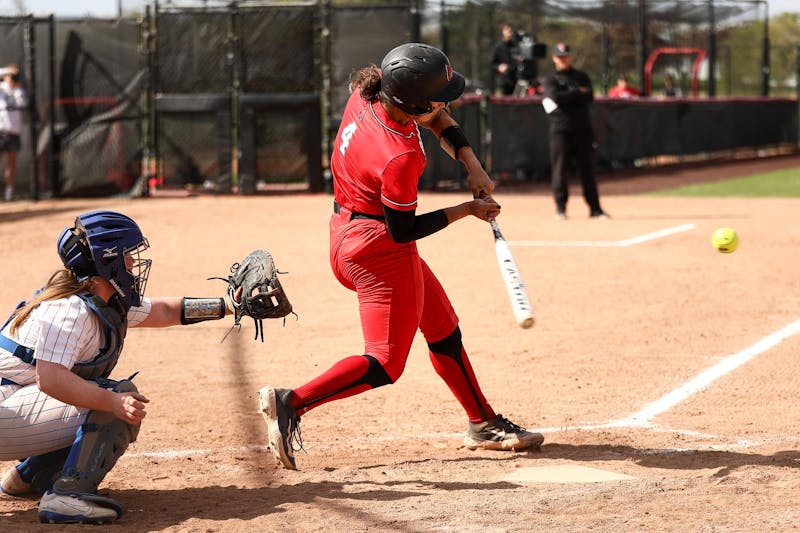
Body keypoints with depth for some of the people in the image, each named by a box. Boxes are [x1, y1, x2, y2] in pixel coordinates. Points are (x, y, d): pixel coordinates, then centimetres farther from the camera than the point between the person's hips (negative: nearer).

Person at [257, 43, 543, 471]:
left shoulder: (366, 94, -8)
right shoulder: (399, 157, -32)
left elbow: (439, 121, 11)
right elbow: (403, 230, -19)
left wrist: (470, 163, 0)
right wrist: (466, 210, -9)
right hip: (380, 248, -10)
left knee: (442, 327, 20)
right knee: (385, 362, -6)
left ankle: (483, 423, 31)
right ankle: (290, 403, -13)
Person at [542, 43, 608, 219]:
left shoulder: (582, 77, 14)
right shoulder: (551, 79, 6)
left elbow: (589, 97, -2)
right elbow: (556, 97, -14)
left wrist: (567, 97, -9)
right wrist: (578, 93, -7)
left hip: (582, 128, 2)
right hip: (560, 130, -2)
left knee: (587, 168, 2)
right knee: (559, 169, -4)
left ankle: (595, 208, 5)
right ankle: (561, 208, 5)